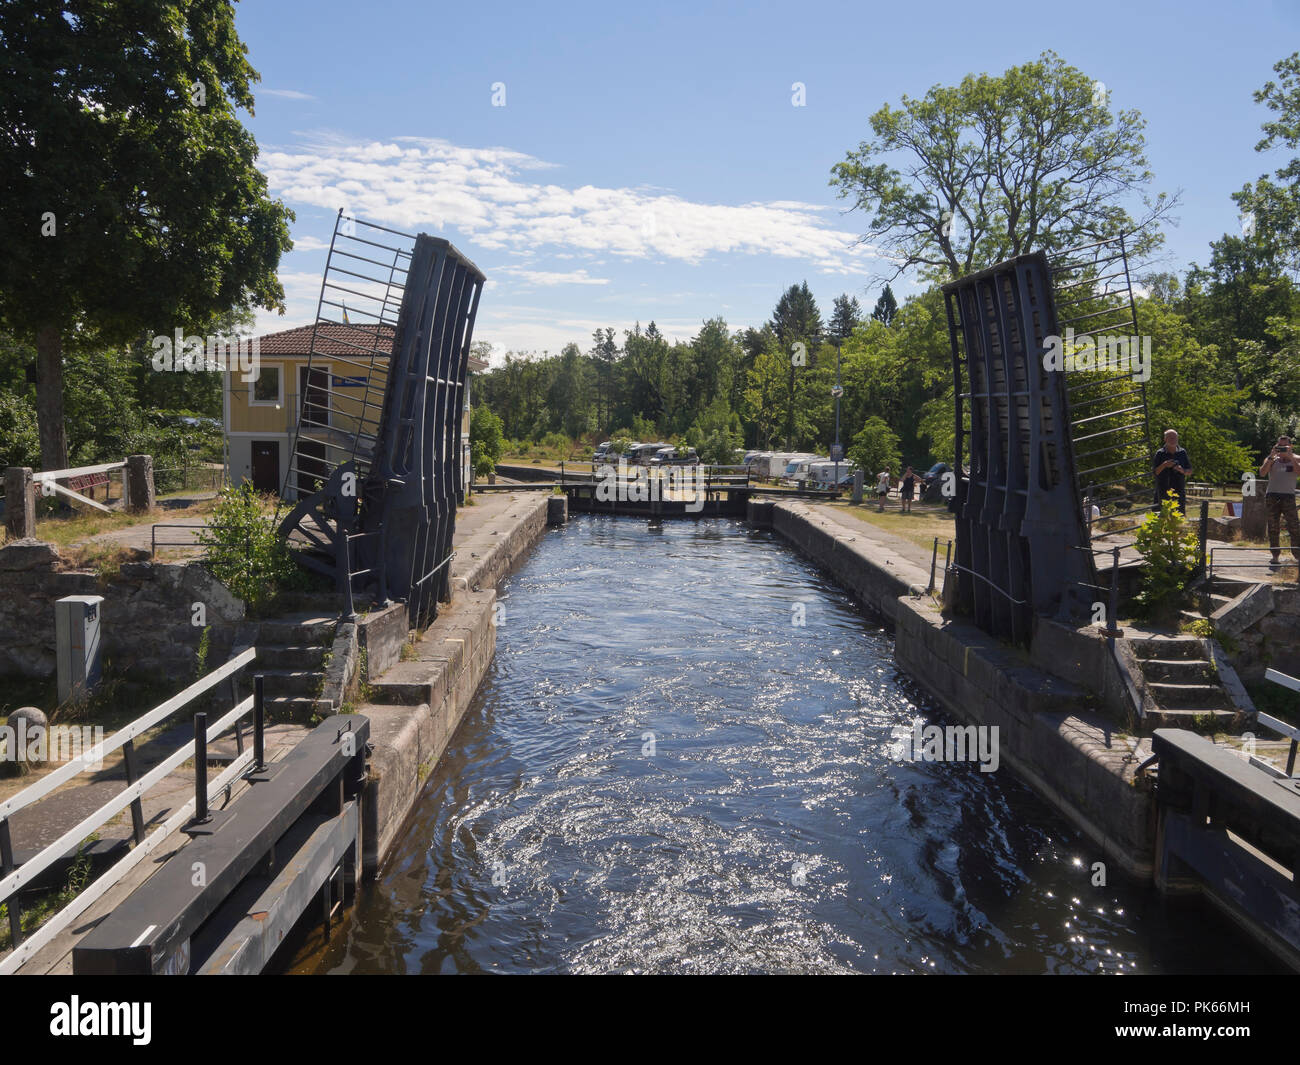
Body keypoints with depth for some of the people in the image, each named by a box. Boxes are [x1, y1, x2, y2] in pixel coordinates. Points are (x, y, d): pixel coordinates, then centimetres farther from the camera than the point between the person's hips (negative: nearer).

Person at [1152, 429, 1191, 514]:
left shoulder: (1182, 453, 8)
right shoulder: (1160, 453, 0)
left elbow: (1190, 470, 11)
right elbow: (1154, 472, -3)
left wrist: (1183, 471, -10)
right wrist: (1164, 465, -19)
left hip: (1179, 490, 2)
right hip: (1164, 490, -2)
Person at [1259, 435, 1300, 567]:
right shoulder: (1272, 460, 12)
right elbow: (1262, 473, -4)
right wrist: (1271, 457, -10)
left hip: (1288, 496, -1)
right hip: (1272, 496, 1)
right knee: (1273, 528, 2)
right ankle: (1276, 556, 7)